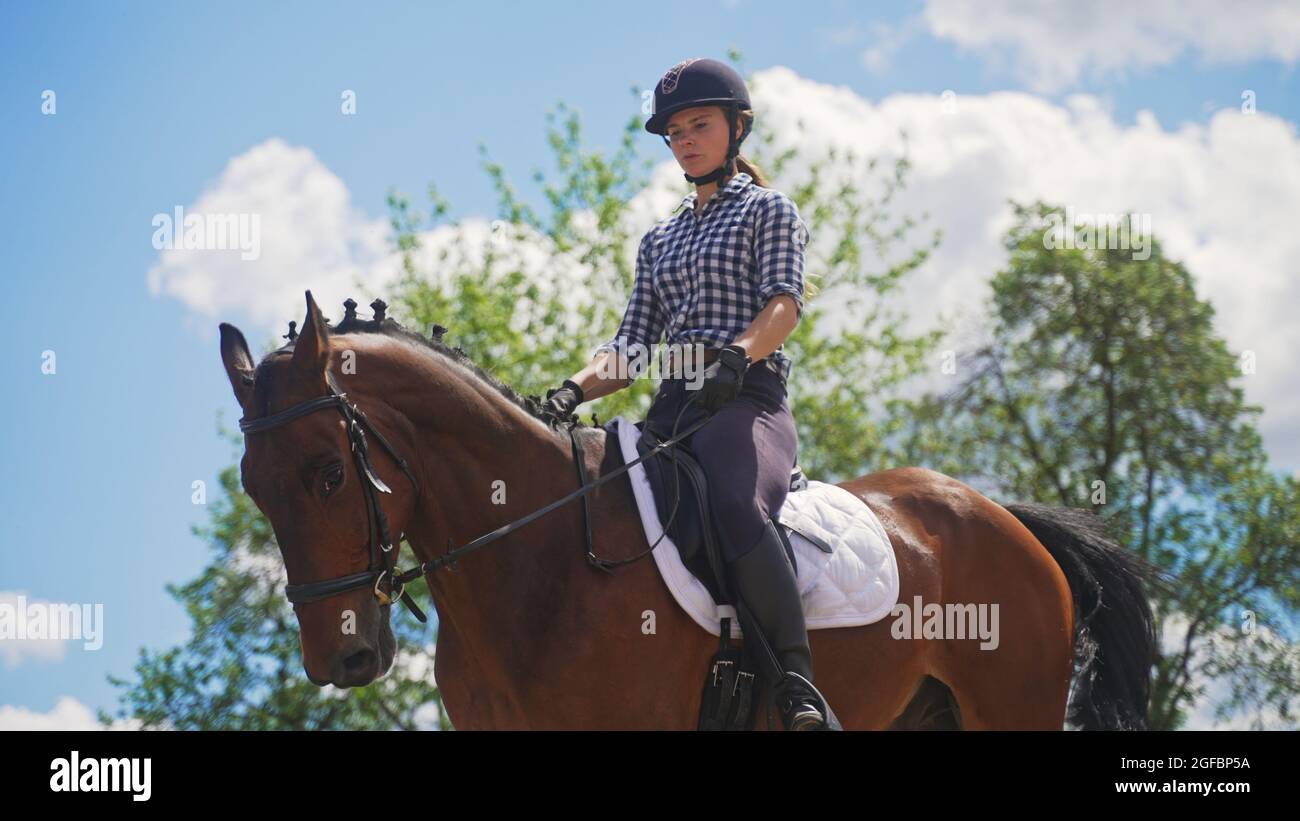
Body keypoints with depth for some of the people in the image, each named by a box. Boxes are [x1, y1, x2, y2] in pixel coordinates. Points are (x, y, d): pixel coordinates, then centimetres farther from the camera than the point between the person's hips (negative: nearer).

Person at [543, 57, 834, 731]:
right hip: (672, 409, 6)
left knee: (735, 505, -39)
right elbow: (632, 343, 18)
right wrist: (576, 390, -4)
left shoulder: (768, 210, 12)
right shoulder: (660, 240, 27)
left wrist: (736, 353, -28)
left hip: (749, 399, -6)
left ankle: (798, 681, -38)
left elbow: (785, 301, -7)